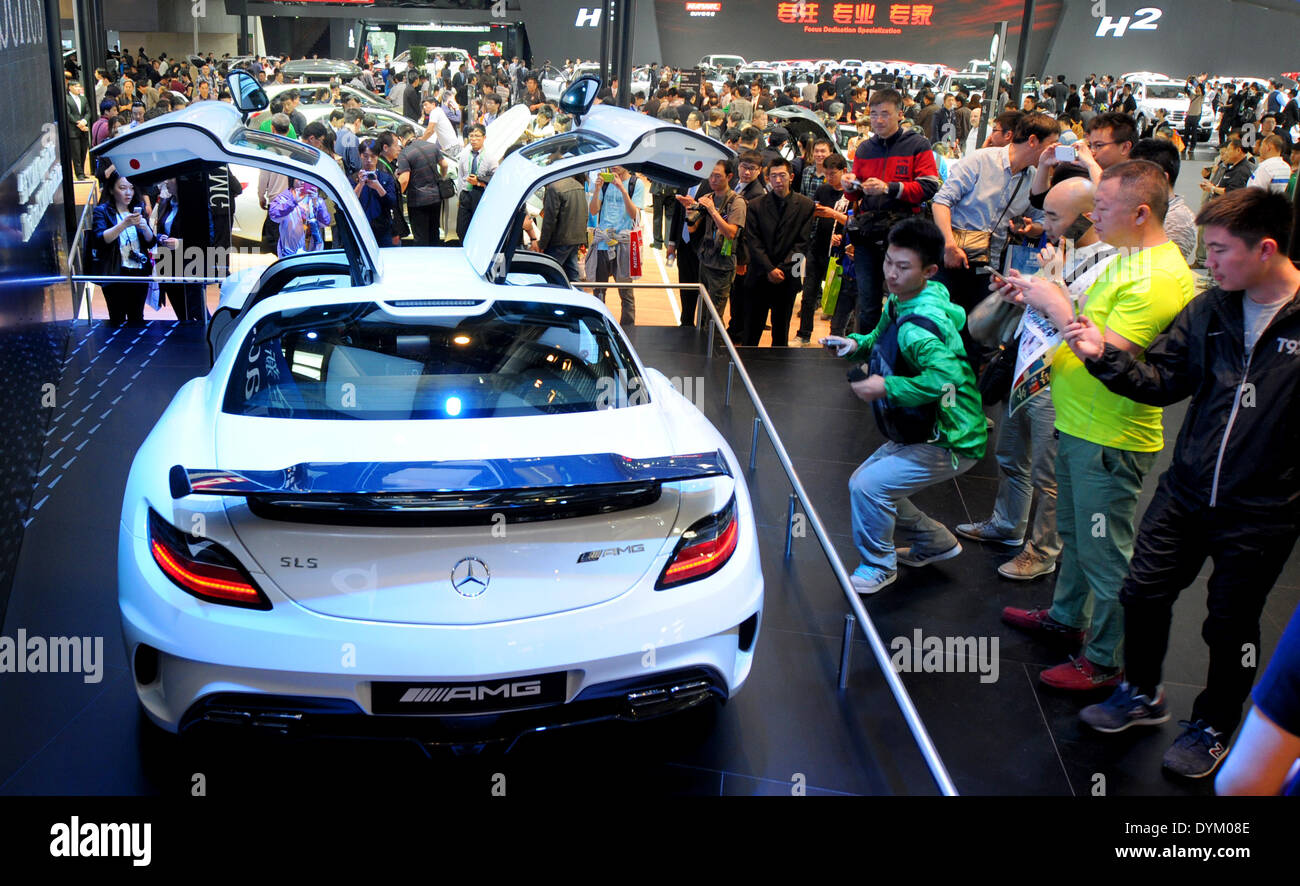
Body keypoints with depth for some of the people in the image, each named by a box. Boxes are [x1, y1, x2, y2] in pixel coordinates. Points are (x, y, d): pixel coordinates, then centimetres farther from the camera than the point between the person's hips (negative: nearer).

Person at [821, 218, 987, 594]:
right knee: (864, 483, 16)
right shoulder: (898, 303, 2)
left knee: (869, 485, -18)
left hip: (949, 443, -10)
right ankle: (936, 542, 33)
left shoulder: (919, 325, -29)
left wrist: (887, 387, -34)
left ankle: (878, 565, 7)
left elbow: (946, 375, -44)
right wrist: (857, 344, 1)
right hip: (916, 434, 10)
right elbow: (884, 340, 23)